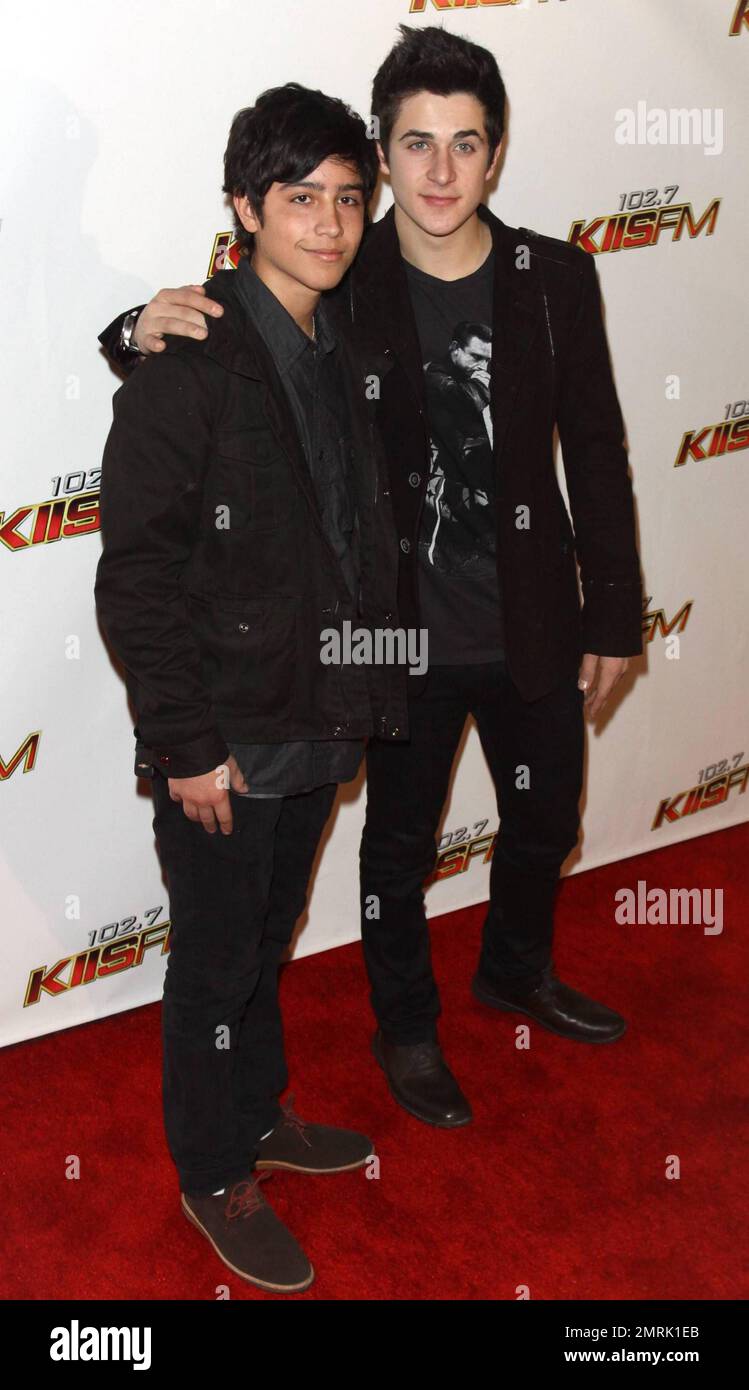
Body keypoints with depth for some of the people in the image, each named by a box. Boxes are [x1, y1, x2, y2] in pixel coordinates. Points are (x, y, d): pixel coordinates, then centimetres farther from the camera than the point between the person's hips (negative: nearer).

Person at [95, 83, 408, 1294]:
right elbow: (136, 572, -18)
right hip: (224, 739, -7)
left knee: (269, 940, 22)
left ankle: (259, 1113, 42)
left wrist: (371, 700, 10)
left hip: (316, 726, 7)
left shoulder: (342, 363, 8)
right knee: (217, 960, 9)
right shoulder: (189, 361, -16)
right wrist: (187, 743, -19)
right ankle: (215, 1175, 27)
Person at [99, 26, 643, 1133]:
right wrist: (146, 329, -31)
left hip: (535, 626, 3)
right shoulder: (341, 287, -12)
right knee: (401, 845, 15)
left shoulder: (555, 277, -6)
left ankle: (517, 972, 53)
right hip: (406, 635, -3)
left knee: (545, 822, 22)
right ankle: (406, 1028, 41)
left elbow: (596, 454, 0)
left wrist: (614, 622, 2)